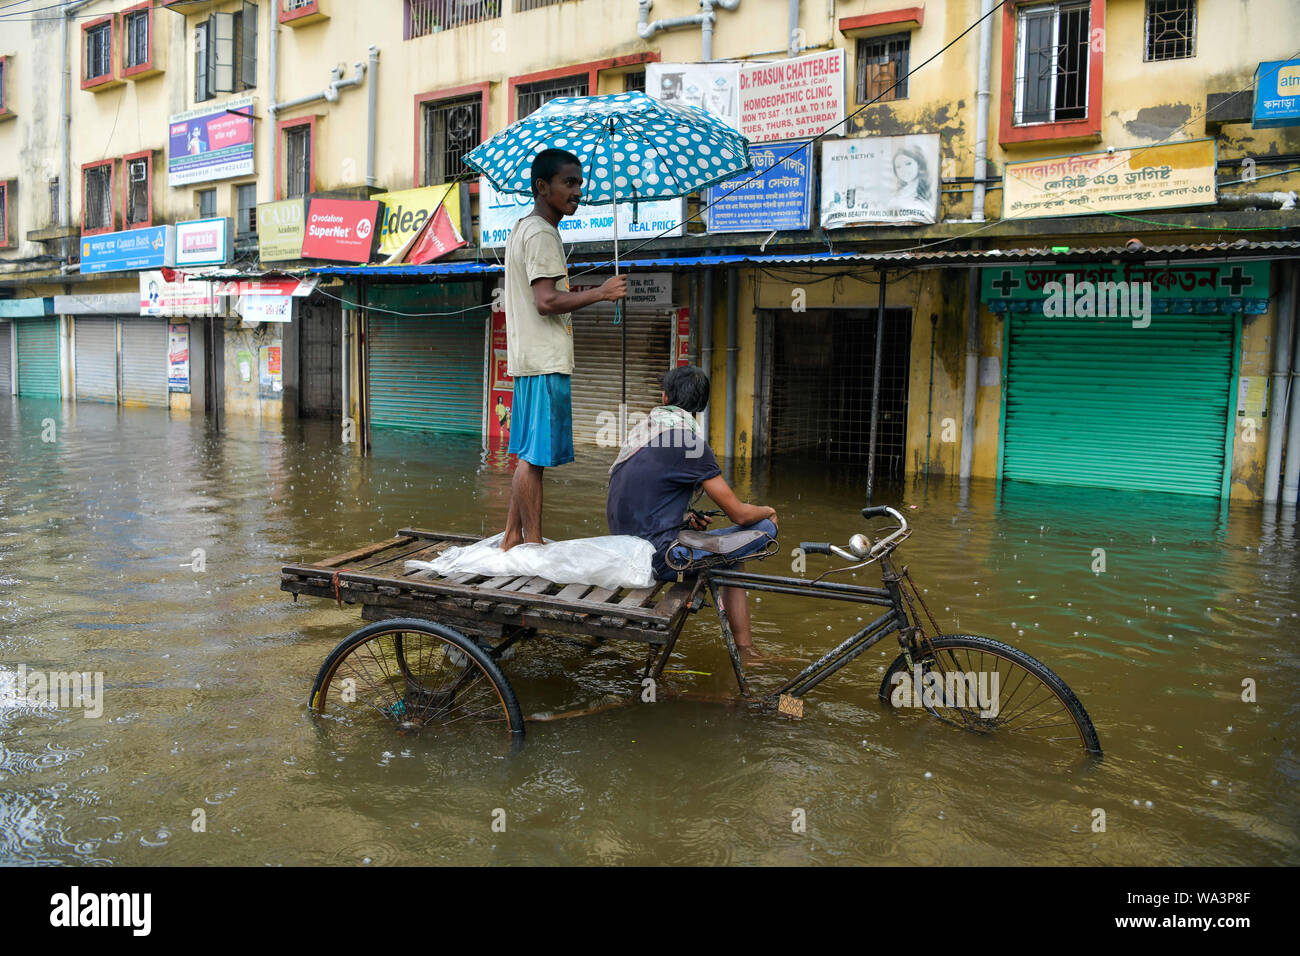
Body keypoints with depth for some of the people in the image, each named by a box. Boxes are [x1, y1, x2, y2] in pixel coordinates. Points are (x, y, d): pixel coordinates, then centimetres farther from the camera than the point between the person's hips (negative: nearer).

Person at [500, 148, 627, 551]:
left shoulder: (523, 229, 20)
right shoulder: (541, 233, -12)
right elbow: (547, 301, -21)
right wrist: (601, 293, -15)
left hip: (531, 359, 10)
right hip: (545, 361, -10)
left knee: (529, 453, 13)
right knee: (534, 456, -6)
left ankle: (512, 537, 18)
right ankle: (532, 544, 0)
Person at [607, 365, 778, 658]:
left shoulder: (639, 431, 11)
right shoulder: (690, 438, -14)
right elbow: (739, 514, -10)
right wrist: (767, 511, 11)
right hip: (660, 556, -9)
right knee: (765, 527, -1)